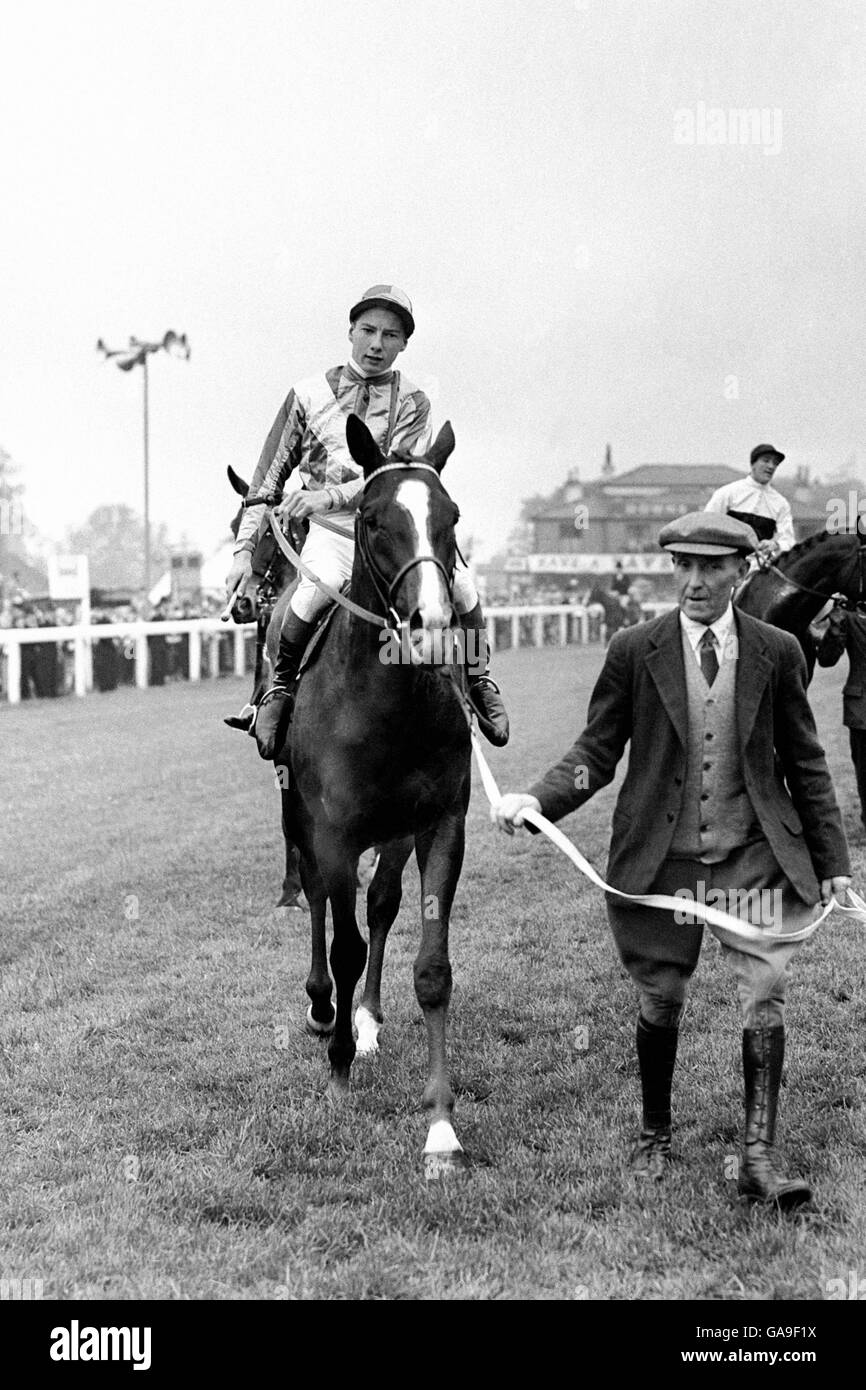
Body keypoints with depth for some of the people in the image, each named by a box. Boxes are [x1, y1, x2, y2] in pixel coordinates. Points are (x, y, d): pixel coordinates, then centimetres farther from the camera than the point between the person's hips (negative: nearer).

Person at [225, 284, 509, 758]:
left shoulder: (411, 403, 5)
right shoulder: (309, 395, 6)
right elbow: (268, 478, 8)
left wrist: (331, 495, -26)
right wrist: (244, 549, 1)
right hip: (331, 530, -1)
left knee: (460, 585, -22)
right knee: (316, 590, -34)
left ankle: (476, 678, 4)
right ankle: (280, 685, -11)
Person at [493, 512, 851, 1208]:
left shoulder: (777, 651, 1)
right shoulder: (635, 651, -2)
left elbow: (805, 761, 7)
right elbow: (598, 751, 1)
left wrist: (832, 860, 7)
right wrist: (537, 800, -17)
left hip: (755, 852, 1)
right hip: (662, 855, 0)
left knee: (766, 993, -7)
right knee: (661, 1000, 9)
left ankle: (759, 1154, 2)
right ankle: (655, 1135, 30)